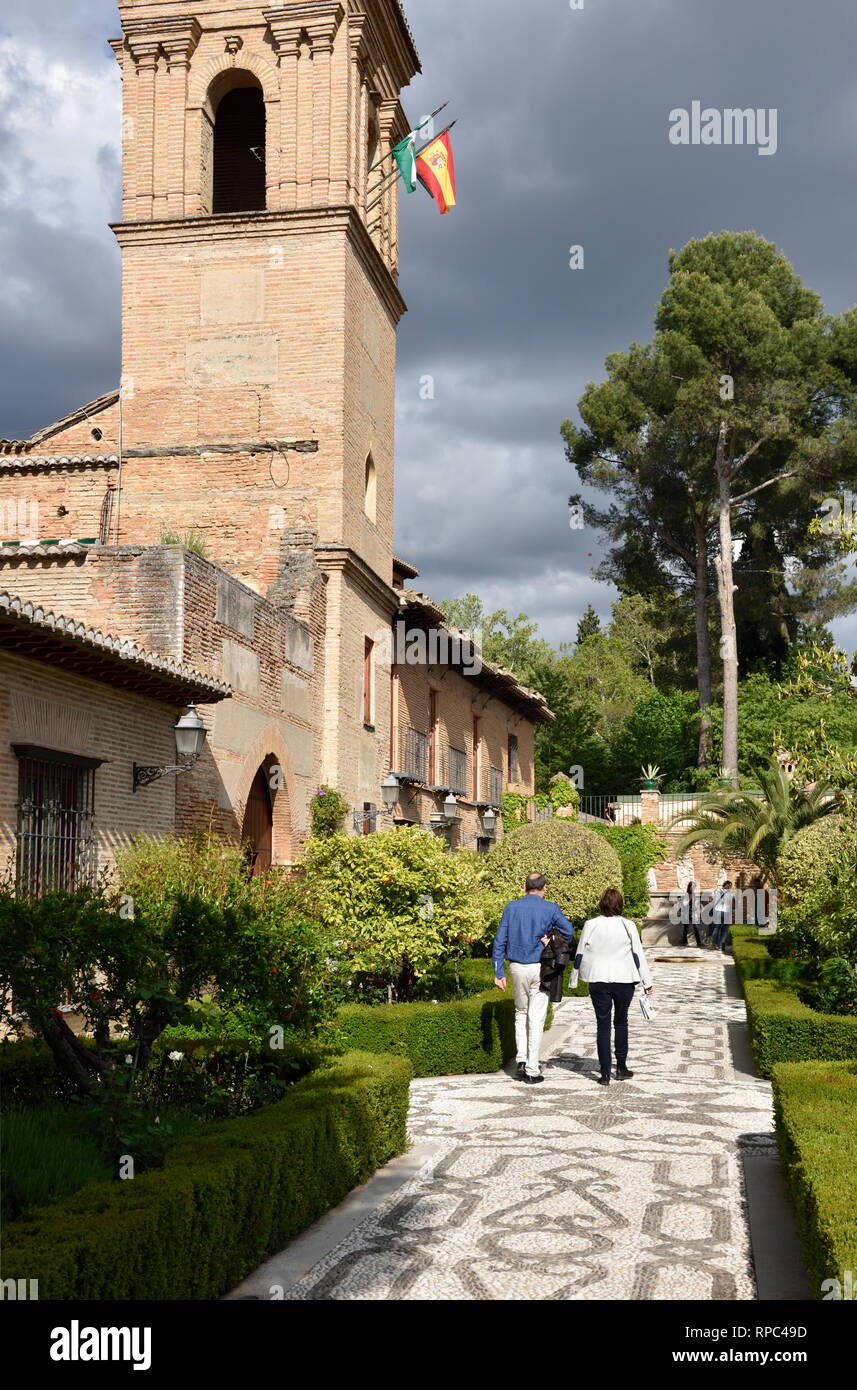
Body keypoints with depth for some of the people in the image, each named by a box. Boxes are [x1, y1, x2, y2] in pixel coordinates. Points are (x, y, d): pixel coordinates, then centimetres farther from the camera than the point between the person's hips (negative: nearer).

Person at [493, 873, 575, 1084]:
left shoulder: (511, 908, 2)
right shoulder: (550, 909, -5)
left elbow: (500, 941, 0)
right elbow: (569, 932, -9)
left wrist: (499, 972, 3)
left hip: (517, 967, 3)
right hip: (539, 967, -3)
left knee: (521, 1013, 20)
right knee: (536, 1018, 2)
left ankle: (522, 1061, 8)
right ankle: (532, 1071, 4)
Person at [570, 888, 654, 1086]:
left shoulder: (591, 925, -6)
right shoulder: (628, 925, -5)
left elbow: (580, 955, 0)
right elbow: (639, 955, -2)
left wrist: (574, 980, 11)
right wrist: (647, 982, 6)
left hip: (598, 981, 0)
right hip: (624, 980, 0)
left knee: (603, 1025, 4)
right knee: (621, 1022, 18)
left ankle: (605, 1074, 2)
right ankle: (621, 1067, 20)